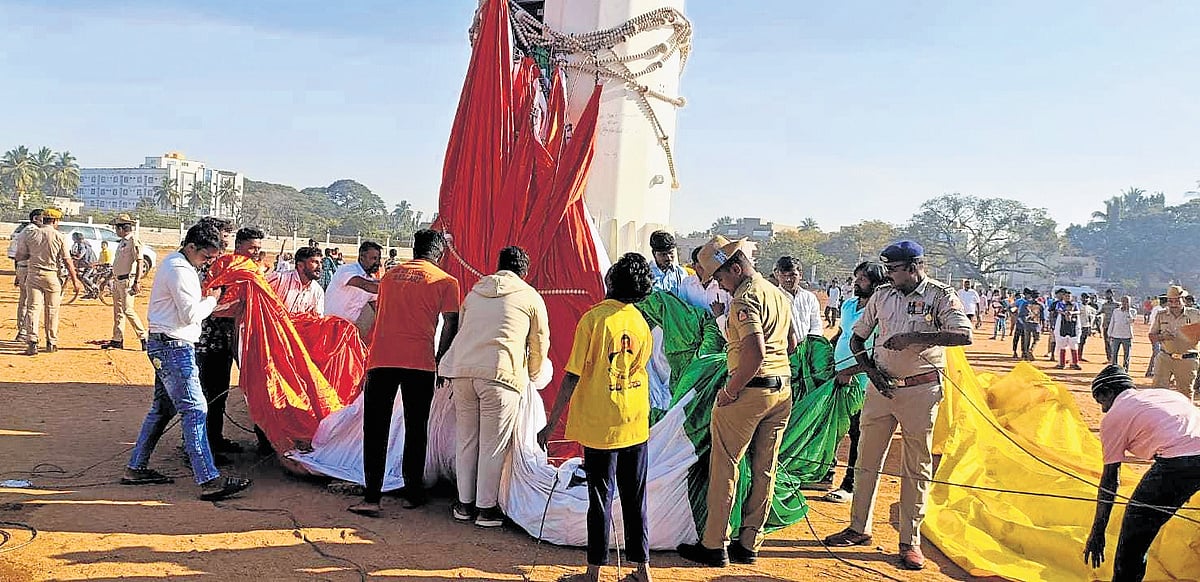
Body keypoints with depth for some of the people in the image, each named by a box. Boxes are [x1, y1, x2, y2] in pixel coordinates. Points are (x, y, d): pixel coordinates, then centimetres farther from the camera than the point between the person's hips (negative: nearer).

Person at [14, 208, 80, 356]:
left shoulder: (31, 235, 2)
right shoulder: (59, 237, -5)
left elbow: (19, 257, 5)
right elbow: (67, 261, -5)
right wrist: (75, 281, 0)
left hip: (33, 274, 2)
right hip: (52, 276, -2)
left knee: (33, 308, 1)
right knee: (52, 310, 9)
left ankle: (32, 342, -11)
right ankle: (51, 342, 15)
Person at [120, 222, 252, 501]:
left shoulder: (174, 262, 16)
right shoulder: (180, 271, -17)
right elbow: (190, 314, -20)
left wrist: (205, 298, 6)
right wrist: (212, 299, -4)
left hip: (163, 346, 11)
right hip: (174, 348, -11)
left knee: (163, 407, 17)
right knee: (194, 410, -12)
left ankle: (136, 468, 25)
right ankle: (209, 481, -14)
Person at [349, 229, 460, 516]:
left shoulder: (390, 275, 18)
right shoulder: (446, 282, 5)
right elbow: (450, 327, 1)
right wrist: (439, 361, 14)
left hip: (381, 358, 2)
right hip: (419, 361, -2)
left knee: (376, 428, 4)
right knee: (416, 428, 11)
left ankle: (371, 497, -2)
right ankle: (412, 493, 18)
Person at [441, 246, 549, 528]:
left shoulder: (474, 293, 22)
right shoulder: (530, 297, 10)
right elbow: (540, 345, 13)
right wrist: (531, 377, 30)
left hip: (461, 369, 5)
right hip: (501, 374, -4)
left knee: (465, 440, 14)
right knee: (492, 444, 3)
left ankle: (464, 503, 22)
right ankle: (486, 508, 9)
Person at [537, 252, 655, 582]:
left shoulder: (594, 318, -14)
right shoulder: (641, 324, 2)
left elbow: (573, 376, -14)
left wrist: (551, 423, -8)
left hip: (600, 425, -4)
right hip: (636, 426, 4)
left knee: (601, 498, 4)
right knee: (635, 498, 13)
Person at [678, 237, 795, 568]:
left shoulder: (745, 298, -15)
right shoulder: (779, 295, 14)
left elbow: (754, 352, -26)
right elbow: (791, 344, 23)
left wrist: (730, 391, -18)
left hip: (749, 391, -9)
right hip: (783, 390, 9)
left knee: (724, 468, 1)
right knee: (765, 471, 11)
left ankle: (714, 546, 6)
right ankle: (749, 544, 19)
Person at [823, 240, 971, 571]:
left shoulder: (940, 295, -7)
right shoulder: (882, 296, 5)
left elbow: (963, 335, -22)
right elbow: (857, 338, 13)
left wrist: (913, 338, -25)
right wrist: (870, 370, -4)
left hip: (921, 390, -4)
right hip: (882, 385, 4)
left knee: (917, 467, 3)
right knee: (867, 459, 9)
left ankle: (910, 542, 11)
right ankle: (859, 528, 22)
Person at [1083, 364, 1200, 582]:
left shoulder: (1113, 416, 14)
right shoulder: (1166, 393, 32)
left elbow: (1110, 480, 14)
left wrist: (1097, 533, 19)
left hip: (1179, 462, -7)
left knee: (1133, 539, 10)